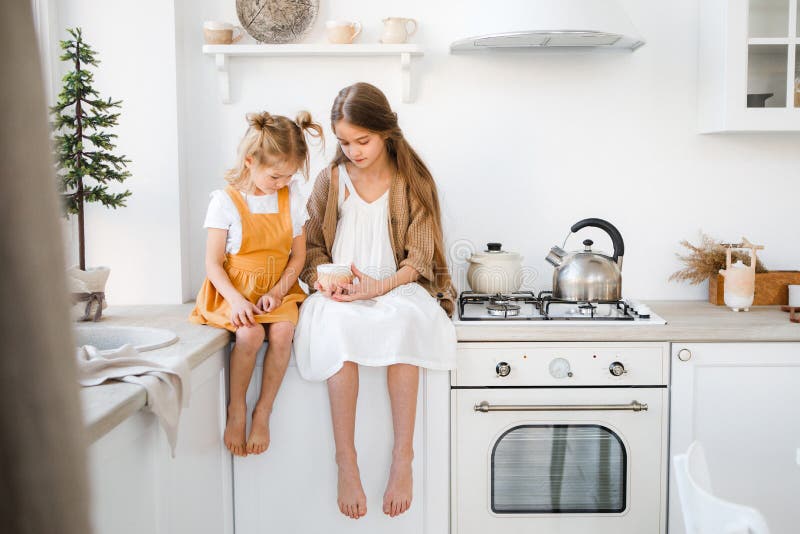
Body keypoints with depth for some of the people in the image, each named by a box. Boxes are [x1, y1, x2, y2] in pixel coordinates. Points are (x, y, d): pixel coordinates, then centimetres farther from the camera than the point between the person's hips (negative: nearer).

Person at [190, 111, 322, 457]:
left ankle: (263, 411, -9)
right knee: (250, 334, -31)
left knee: (282, 332, -27)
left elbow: (298, 256, 6)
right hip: (235, 290, -2)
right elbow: (213, 263, -6)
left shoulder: (292, 197, 3)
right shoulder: (226, 201, -6)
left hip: (278, 289, 3)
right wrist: (235, 299, -22)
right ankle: (236, 409, -7)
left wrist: (277, 291, -10)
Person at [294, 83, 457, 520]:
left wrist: (382, 285, -19)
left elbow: (419, 258, -2)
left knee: (403, 320, -38)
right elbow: (313, 246, 13)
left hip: (397, 287, -1)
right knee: (338, 325, -36)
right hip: (340, 292, 1)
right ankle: (345, 460, -31)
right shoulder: (330, 180, 8)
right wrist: (322, 278, -9)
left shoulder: (413, 182, 3)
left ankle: (402, 456, -31)